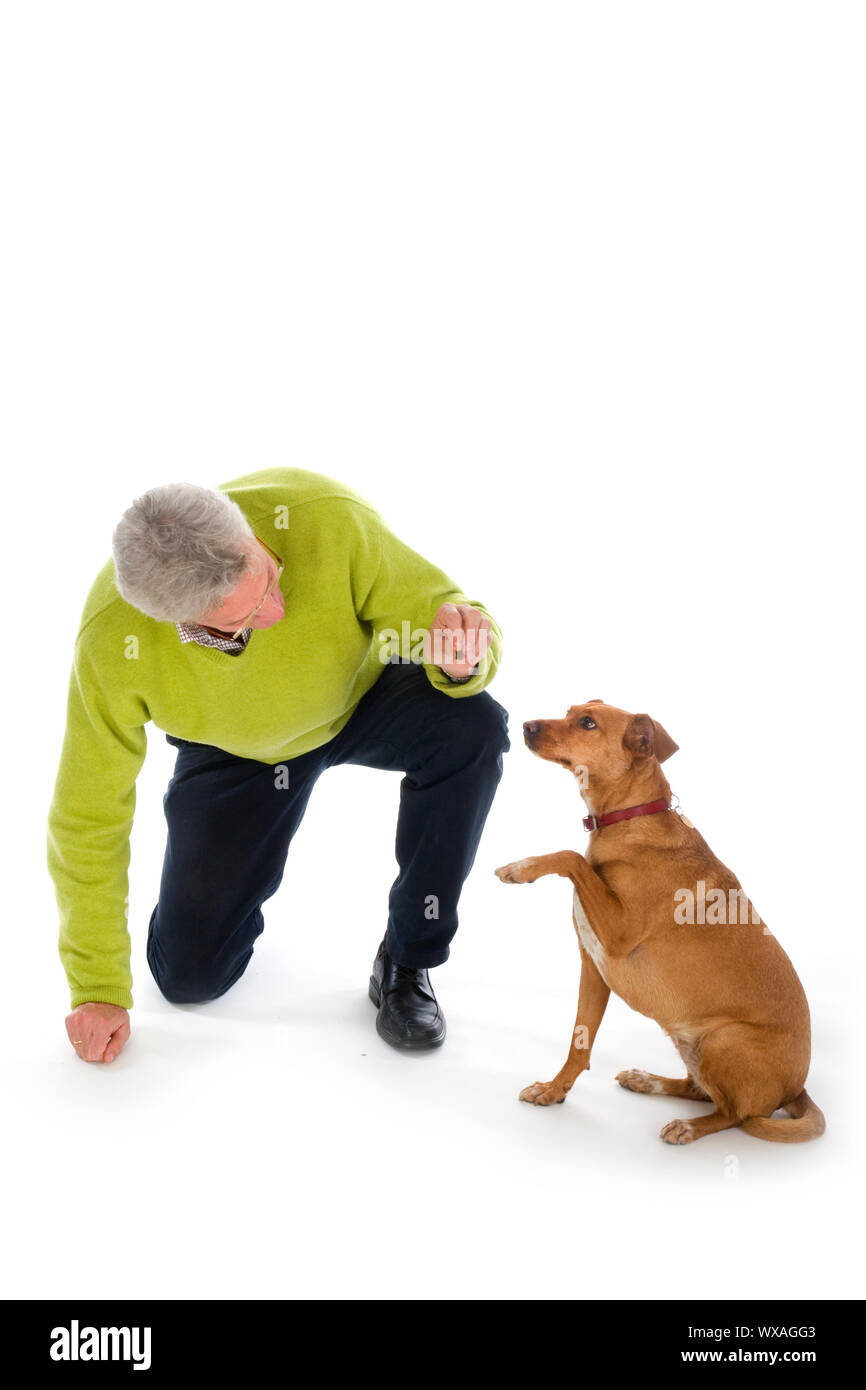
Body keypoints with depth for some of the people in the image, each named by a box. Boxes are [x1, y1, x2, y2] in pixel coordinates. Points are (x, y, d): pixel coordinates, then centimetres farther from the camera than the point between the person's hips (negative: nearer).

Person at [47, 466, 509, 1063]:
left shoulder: (325, 518, -37)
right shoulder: (112, 641, -33)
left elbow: (441, 608, -24)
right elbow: (89, 814, -20)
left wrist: (464, 656, -51)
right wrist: (98, 990, -15)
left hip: (362, 698, 1)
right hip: (234, 751, 0)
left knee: (472, 727, -33)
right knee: (189, 975, -3)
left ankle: (407, 961, -12)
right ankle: (247, 870, 31)